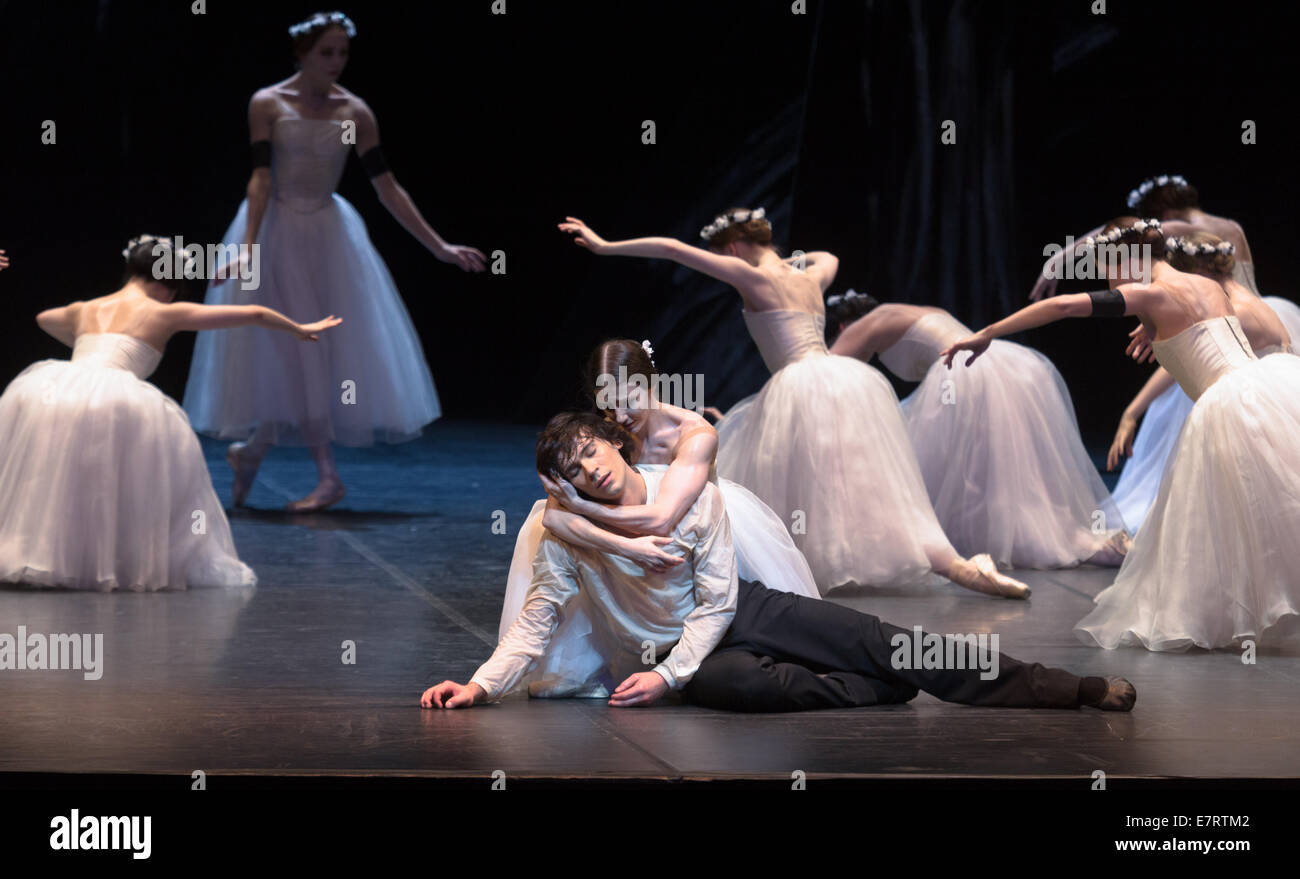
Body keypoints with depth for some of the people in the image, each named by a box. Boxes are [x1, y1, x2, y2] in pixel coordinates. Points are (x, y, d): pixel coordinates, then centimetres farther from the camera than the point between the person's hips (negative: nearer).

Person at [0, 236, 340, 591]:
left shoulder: (84, 311, 32)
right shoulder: (165, 313, 19)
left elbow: (43, 318, 58)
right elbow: (254, 313, 25)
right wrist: (300, 330, 40)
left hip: (48, 389, 4)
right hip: (110, 398, -4)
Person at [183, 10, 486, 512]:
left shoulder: (354, 113, 0)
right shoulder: (267, 104, -6)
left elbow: (388, 189, 0)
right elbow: (261, 179, -12)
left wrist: (440, 247, -5)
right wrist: (248, 245, -24)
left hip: (328, 236, 3)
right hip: (276, 232, -3)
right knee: (291, 347, -5)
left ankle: (251, 450, 18)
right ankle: (327, 476, -4)